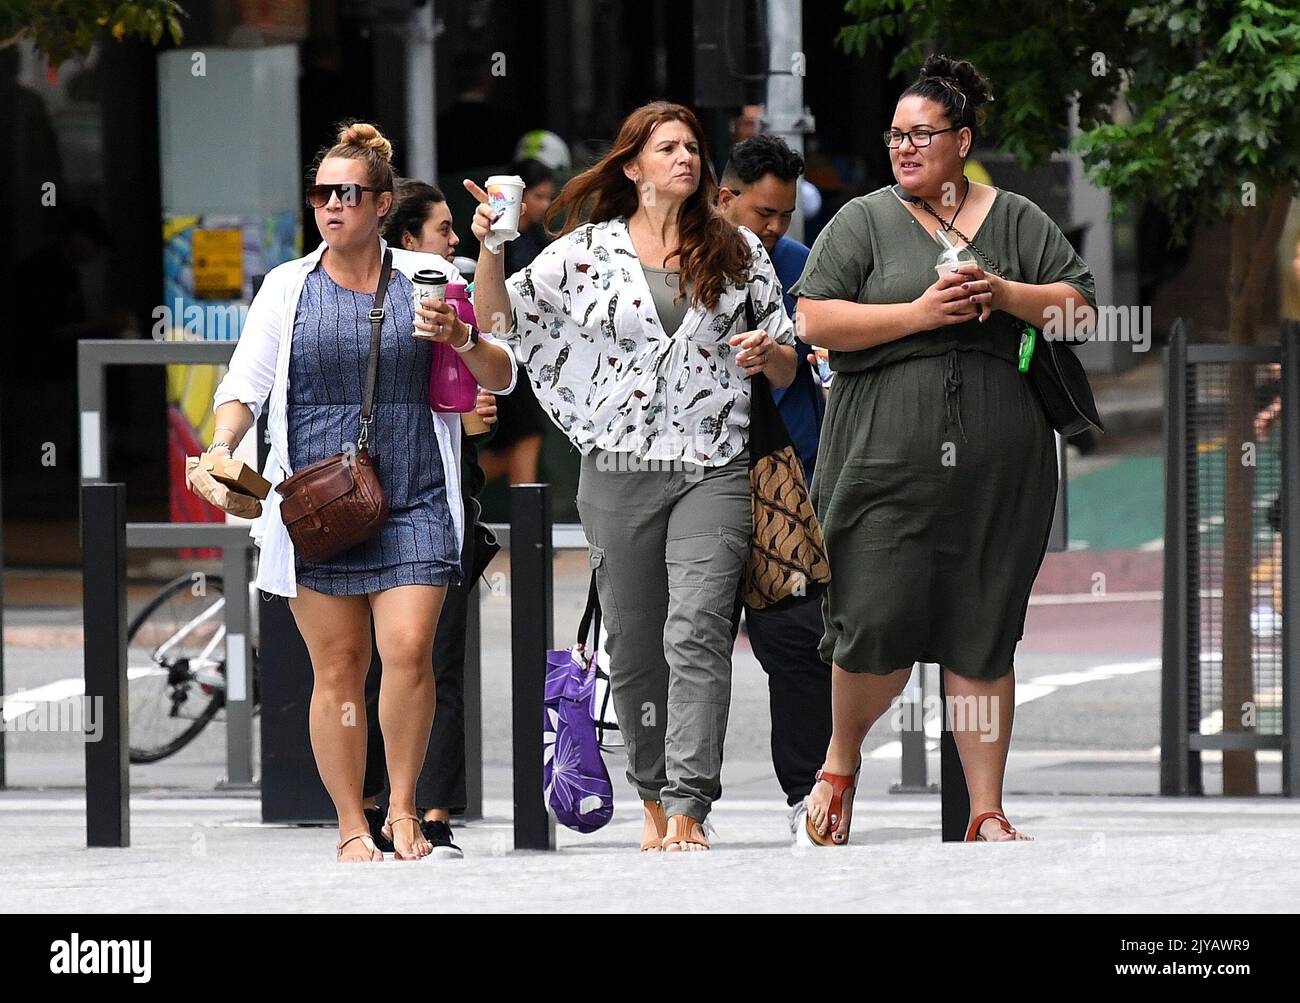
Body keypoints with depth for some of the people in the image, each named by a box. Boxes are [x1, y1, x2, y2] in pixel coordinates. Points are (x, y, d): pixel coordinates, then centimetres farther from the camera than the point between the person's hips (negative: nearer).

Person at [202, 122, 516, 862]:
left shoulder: (424, 279, 7)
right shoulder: (288, 287, 8)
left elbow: (502, 378, 8)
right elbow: (245, 384, 5)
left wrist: (462, 340, -13)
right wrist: (223, 447, -14)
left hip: (412, 502, -1)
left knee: (409, 649, -15)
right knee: (338, 665, 0)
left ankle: (404, 807, 2)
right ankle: (352, 826, 9)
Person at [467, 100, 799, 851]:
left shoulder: (740, 252, 9)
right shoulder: (588, 251, 6)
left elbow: (791, 367, 13)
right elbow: (499, 318, 4)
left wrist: (769, 354, -10)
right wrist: (491, 248, -13)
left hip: (714, 471, -1)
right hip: (619, 472, 1)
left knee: (697, 633, -16)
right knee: (633, 642, 6)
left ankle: (687, 809, -21)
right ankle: (654, 794, 21)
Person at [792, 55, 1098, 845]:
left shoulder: (1017, 221, 13)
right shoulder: (866, 222, 7)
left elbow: (1081, 306, 9)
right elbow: (816, 320, -2)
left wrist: (1005, 295, -7)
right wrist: (919, 313, -11)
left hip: (999, 470, 2)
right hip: (887, 459, -2)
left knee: (984, 640, 3)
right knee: (879, 624, -8)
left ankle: (988, 813, 8)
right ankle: (842, 760, 20)